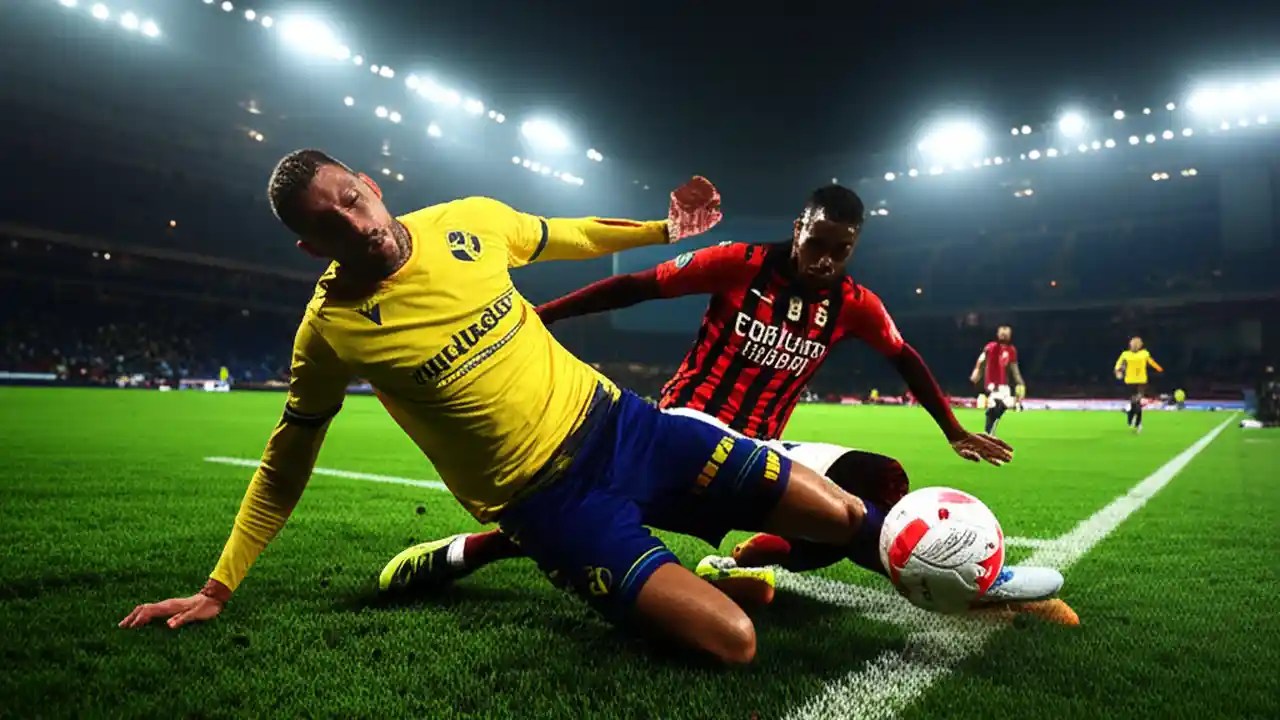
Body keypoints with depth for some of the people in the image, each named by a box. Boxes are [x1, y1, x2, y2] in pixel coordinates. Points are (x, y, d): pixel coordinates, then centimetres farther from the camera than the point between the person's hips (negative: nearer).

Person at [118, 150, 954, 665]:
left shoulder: (469, 219, -2)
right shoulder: (332, 329, -9)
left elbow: (561, 237, 18)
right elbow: (286, 463, 4)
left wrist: (664, 231, 17)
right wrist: (219, 587, 6)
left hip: (616, 422, 4)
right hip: (547, 501, -3)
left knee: (849, 516, 0)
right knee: (732, 640, -20)